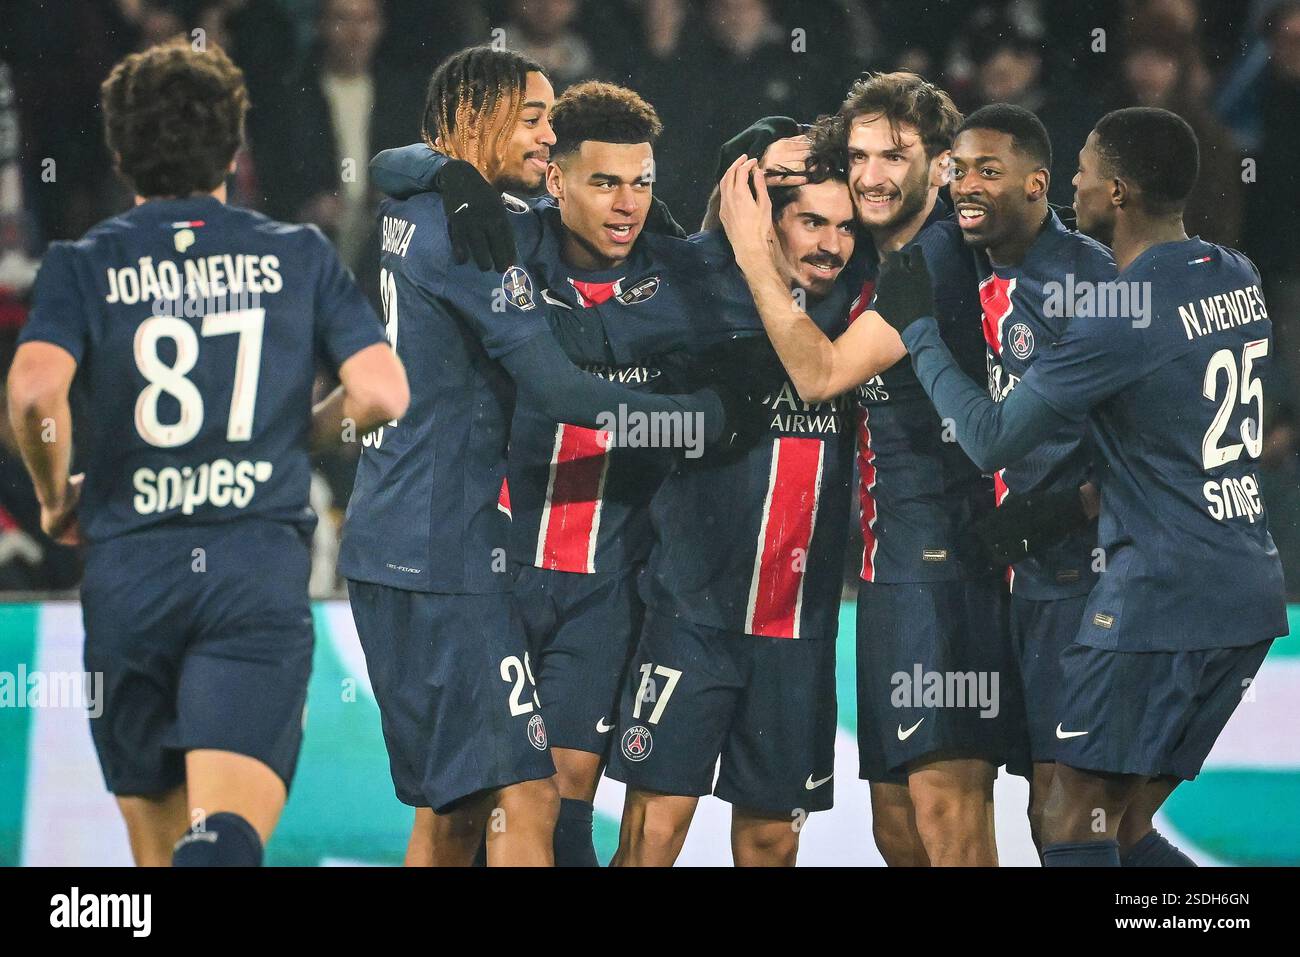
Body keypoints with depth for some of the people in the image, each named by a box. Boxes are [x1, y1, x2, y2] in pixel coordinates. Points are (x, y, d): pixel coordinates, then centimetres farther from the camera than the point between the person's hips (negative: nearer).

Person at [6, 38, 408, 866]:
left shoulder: (85, 264, 5)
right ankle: (215, 856, -47)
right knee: (232, 823, -14)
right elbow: (382, 393, 0)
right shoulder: (299, 255, 9)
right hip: (263, 565, -1)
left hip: (128, 571, 1)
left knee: (159, 838, 15)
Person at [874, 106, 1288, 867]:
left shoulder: (1124, 317, -16)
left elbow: (991, 440, -11)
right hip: (1251, 598, 8)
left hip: (1163, 598, -8)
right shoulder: (1240, 279, 9)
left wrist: (916, 329, 0)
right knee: (1125, 830, 15)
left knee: (1075, 828, -2)